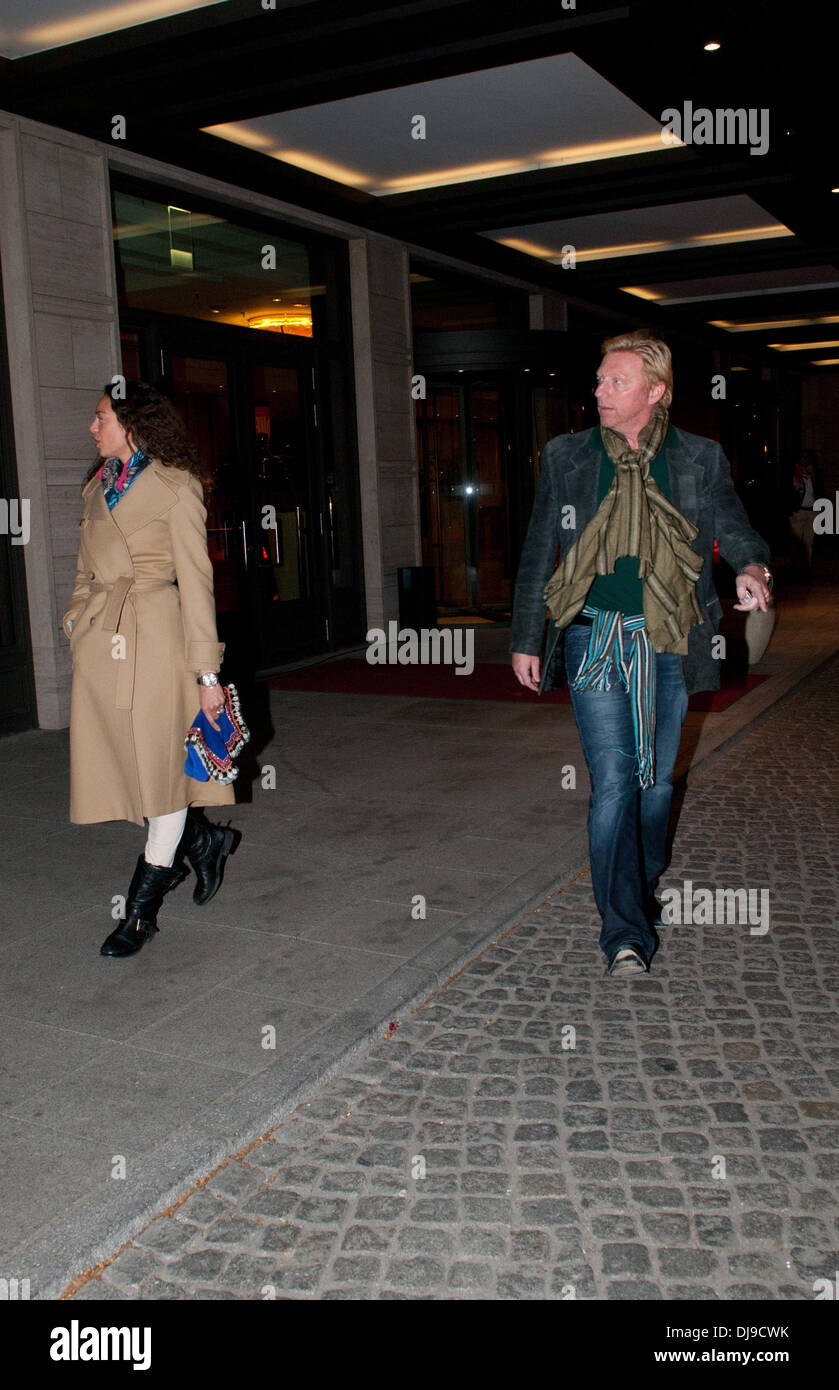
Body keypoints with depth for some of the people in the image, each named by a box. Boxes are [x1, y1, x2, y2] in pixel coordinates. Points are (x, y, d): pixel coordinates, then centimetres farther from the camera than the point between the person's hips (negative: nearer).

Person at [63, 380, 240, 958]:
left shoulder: (177, 486, -3)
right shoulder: (98, 486, 17)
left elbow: (196, 580, -6)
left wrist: (206, 672, -10)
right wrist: (78, 627, 11)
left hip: (155, 637, -7)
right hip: (100, 641, 7)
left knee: (161, 767, 1)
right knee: (121, 764, 7)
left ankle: (143, 907, 12)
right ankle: (205, 839, 31)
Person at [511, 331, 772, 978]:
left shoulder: (700, 459, 5)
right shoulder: (566, 456, 6)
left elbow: (734, 529, 7)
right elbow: (538, 554, 10)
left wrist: (752, 567, -18)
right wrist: (525, 641, 9)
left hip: (669, 642, 1)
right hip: (595, 640, -1)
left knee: (657, 780, 12)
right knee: (613, 779, -10)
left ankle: (643, 888, 37)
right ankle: (626, 932, -6)